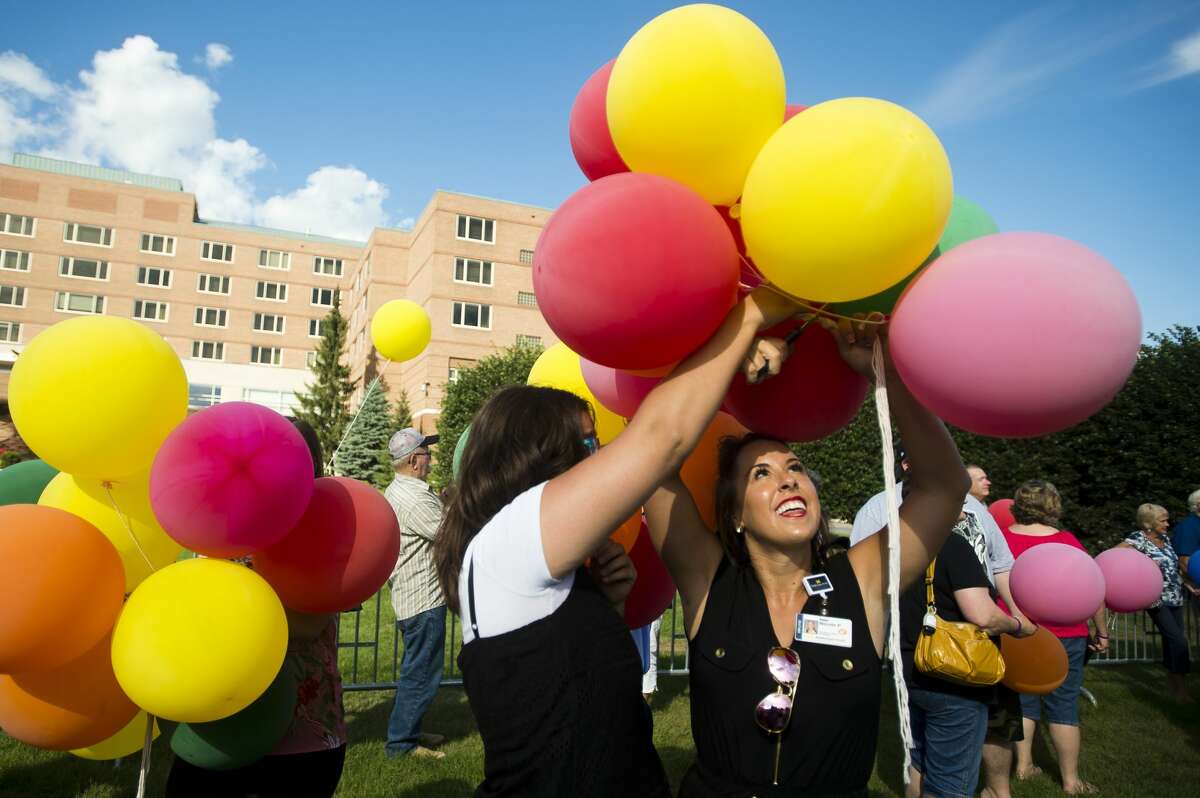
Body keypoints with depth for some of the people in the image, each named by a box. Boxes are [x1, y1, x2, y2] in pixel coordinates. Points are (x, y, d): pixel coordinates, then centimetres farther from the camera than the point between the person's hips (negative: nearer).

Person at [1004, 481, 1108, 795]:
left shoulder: (1001, 538, -5)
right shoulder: (1067, 542, -9)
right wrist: (1102, 632, 5)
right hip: (1063, 636, -2)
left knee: (1022, 699, 16)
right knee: (1063, 705, 8)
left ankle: (1023, 765, 25)